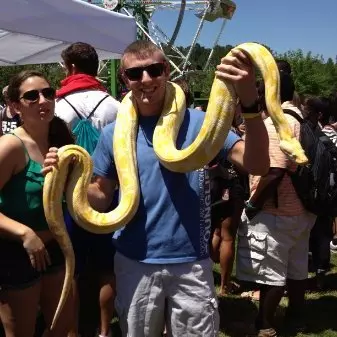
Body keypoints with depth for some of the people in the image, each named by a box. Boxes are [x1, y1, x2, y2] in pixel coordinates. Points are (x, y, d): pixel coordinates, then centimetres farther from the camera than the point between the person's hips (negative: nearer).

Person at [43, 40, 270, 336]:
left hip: (191, 264, -2)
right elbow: (101, 198, 6)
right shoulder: (114, 134, -1)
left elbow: (257, 165, -19)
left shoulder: (198, 122, -7)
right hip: (135, 264, 2)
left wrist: (250, 102, -35)